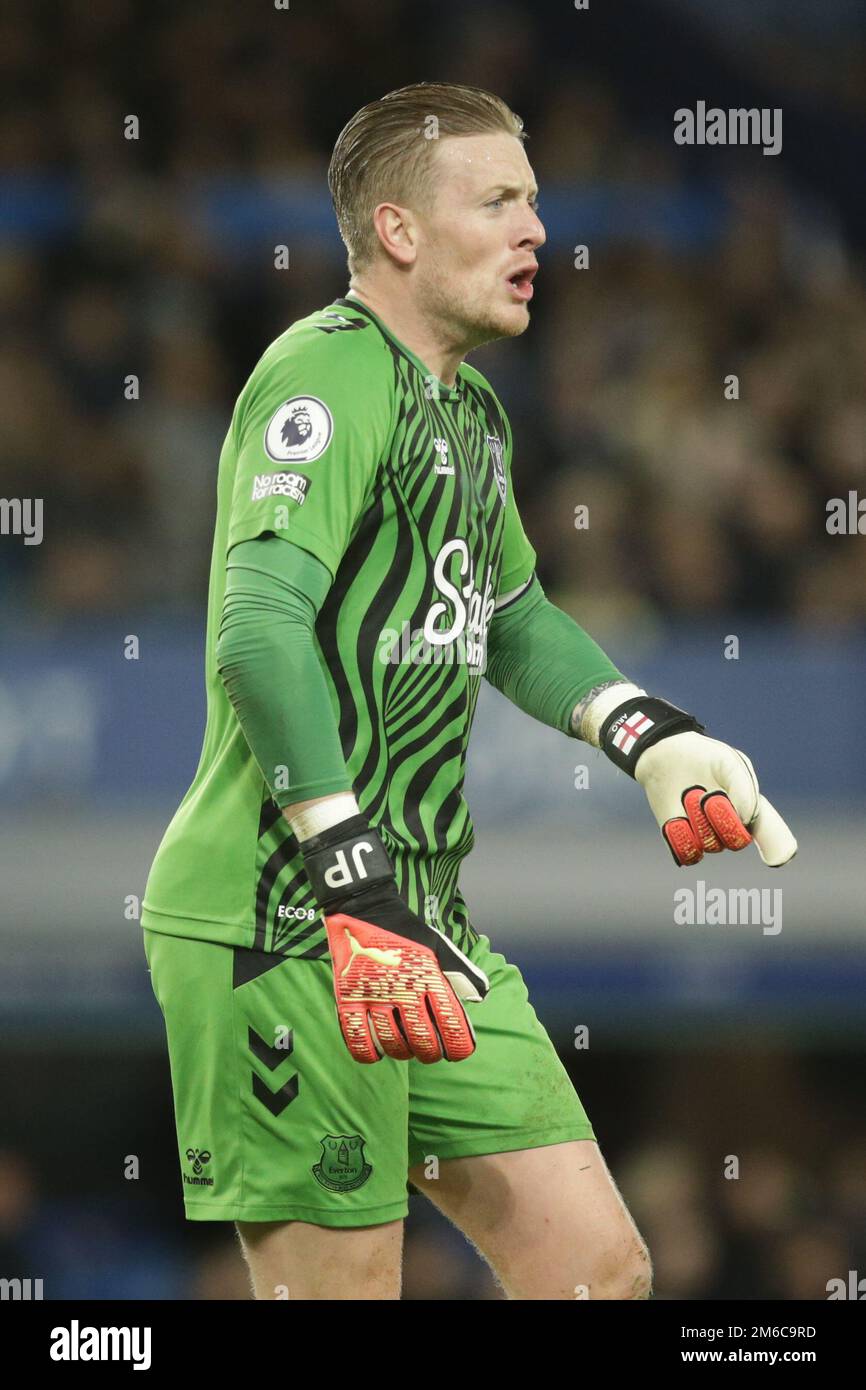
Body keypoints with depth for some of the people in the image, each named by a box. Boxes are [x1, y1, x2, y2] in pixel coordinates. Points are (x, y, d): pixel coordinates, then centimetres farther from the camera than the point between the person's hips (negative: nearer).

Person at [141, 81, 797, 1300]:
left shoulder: (470, 411, 18)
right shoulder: (330, 370, -12)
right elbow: (258, 630, -26)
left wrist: (652, 737, 20)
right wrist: (353, 883, -33)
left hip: (424, 921, 9)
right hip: (280, 920, -9)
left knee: (599, 1266, 3)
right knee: (346, 1282, -8)